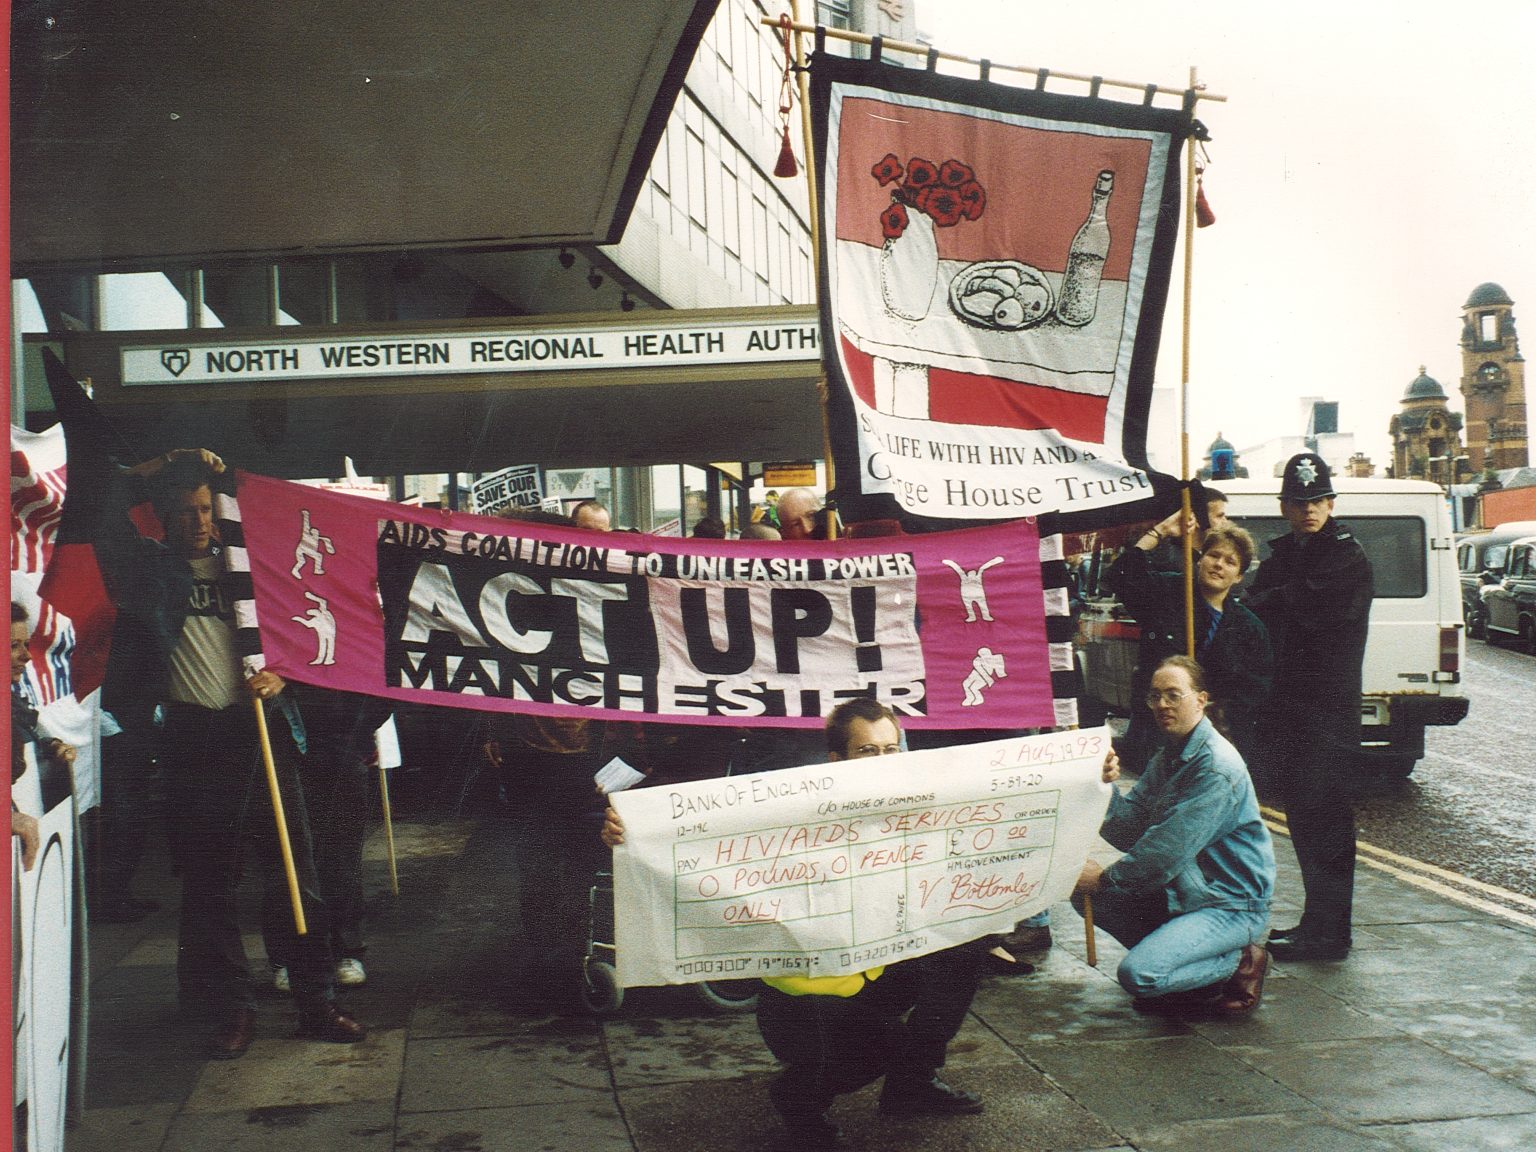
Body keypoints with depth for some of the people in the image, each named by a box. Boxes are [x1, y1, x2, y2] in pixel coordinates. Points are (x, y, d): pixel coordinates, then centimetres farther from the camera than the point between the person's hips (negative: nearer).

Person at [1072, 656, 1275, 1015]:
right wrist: (1105, 787, -14)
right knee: (1085, 895, 0)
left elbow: (1170, 850, -24)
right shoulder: (1166, 758, 10)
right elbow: (1130, 833, 3)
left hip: (1232, 905, -9)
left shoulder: (1217, 767, -20)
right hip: (1178, 894, 9)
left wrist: (1106, 878, -14)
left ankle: (1240, 963, -2)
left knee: (1138, 973, -25)